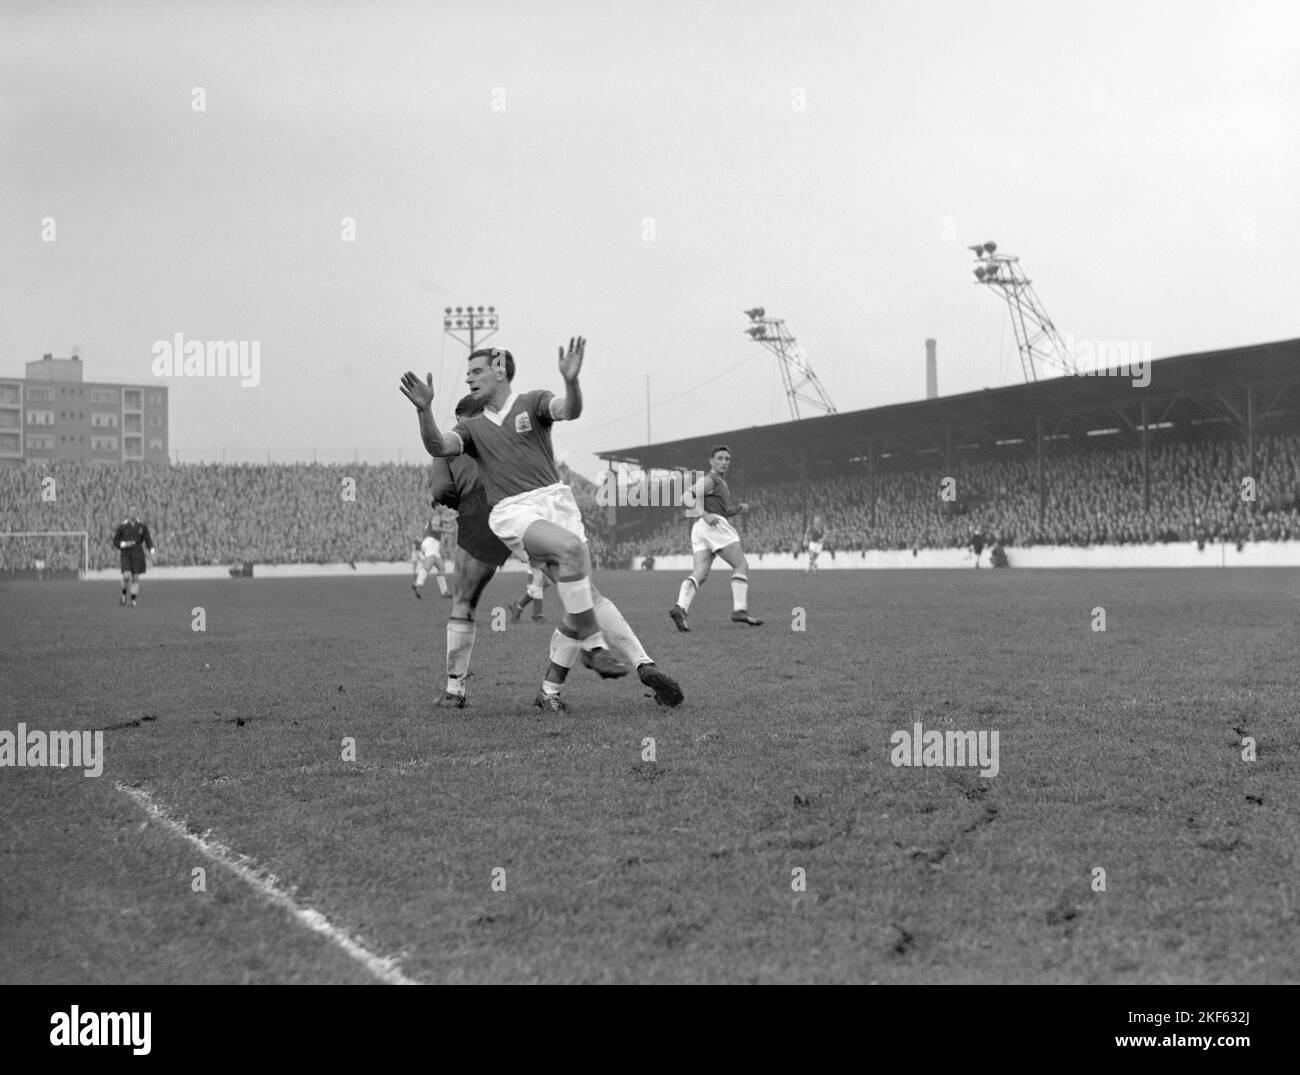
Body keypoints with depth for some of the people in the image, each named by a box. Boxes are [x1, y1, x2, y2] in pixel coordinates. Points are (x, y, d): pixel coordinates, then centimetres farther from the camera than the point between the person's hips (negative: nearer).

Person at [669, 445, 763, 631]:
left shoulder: (722, 483, 30)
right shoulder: (708, 480, 0)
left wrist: (738, 509, 18)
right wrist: (705, 515, -24)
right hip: (714, 526, -9)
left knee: (700, 573, -6)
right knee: (741, 565, -5)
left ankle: (680, 608, -25)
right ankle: (739, 610, -13)